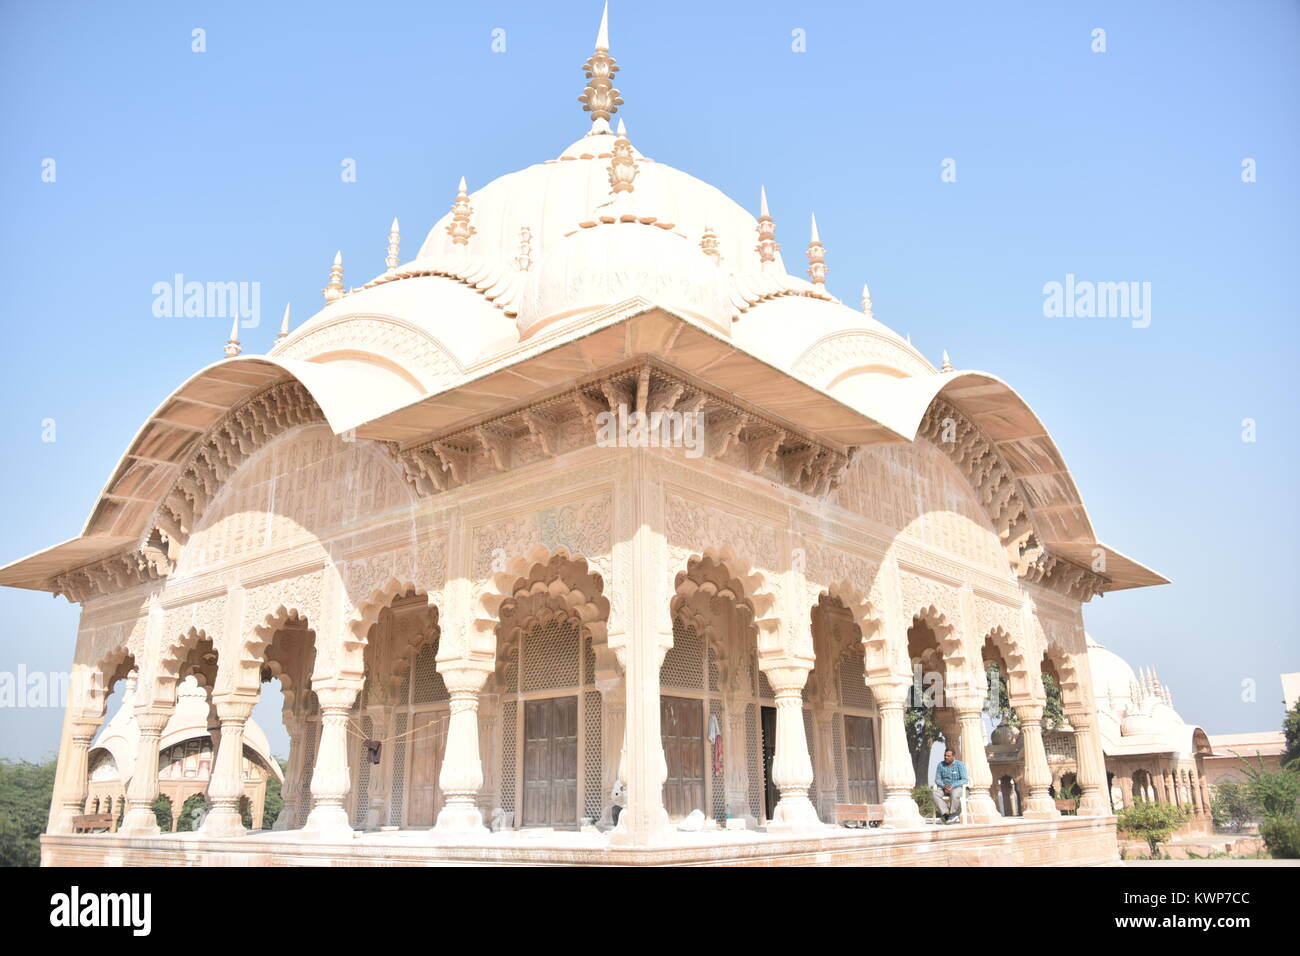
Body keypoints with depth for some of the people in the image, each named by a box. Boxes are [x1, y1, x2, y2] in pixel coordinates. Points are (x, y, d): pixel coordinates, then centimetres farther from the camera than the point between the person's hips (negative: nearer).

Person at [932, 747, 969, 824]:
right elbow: (937, 779, 8)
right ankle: (946, 814, -33)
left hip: (957, 787, -3)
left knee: (954, 794, -40)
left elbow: (965, 780, -10)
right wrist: (944, 786, -15)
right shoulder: (941, 765, 7)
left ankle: (953, 814, -21)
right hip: (944, 788, 3)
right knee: (935, 793, -30)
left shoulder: (960, 764, -3)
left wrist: (952, 786, -24)